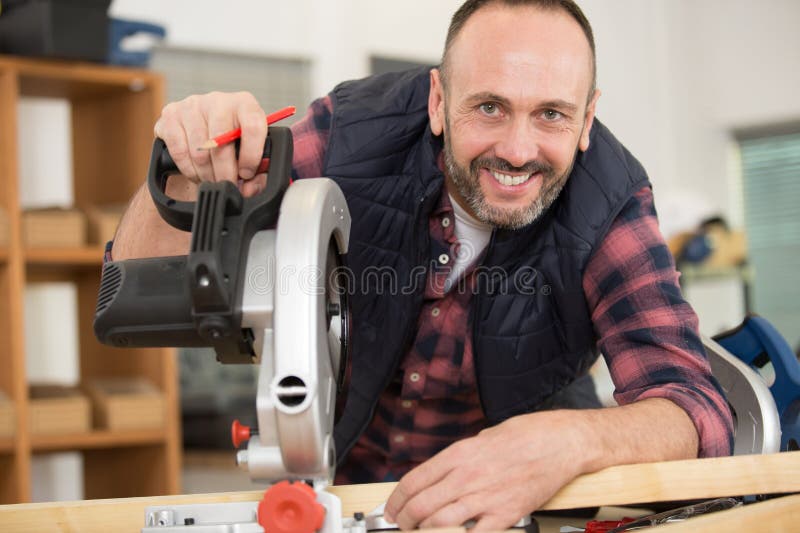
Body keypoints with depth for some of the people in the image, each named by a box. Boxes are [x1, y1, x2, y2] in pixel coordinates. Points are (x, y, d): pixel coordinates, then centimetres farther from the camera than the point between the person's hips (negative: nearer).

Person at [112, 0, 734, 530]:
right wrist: (191, 175, -40)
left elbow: (699, 414, -32)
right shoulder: (355, 134, -22)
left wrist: (569, 440, -54)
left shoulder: (609, 207, -23)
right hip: (337, 477, 1)